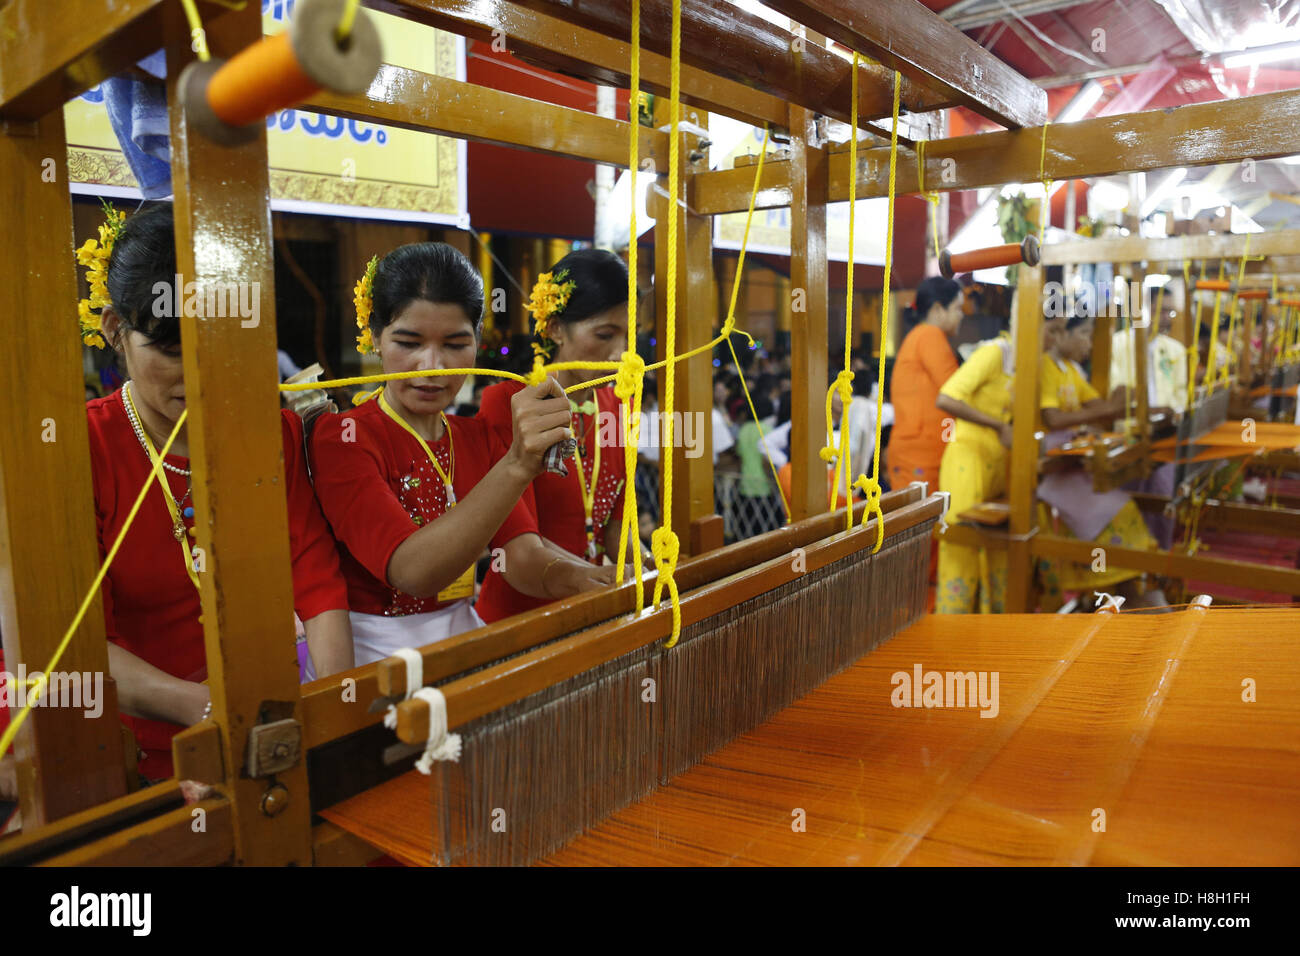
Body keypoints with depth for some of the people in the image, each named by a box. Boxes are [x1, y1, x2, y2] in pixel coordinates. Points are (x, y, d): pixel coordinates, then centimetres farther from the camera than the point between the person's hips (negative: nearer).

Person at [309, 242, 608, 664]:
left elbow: (521, 555, -6)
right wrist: (517, 466, -36)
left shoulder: (481, 437, 8)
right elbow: (413, 572, -25)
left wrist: (570, 577, -29)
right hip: (375, 650, -5)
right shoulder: (341, 437, -10)